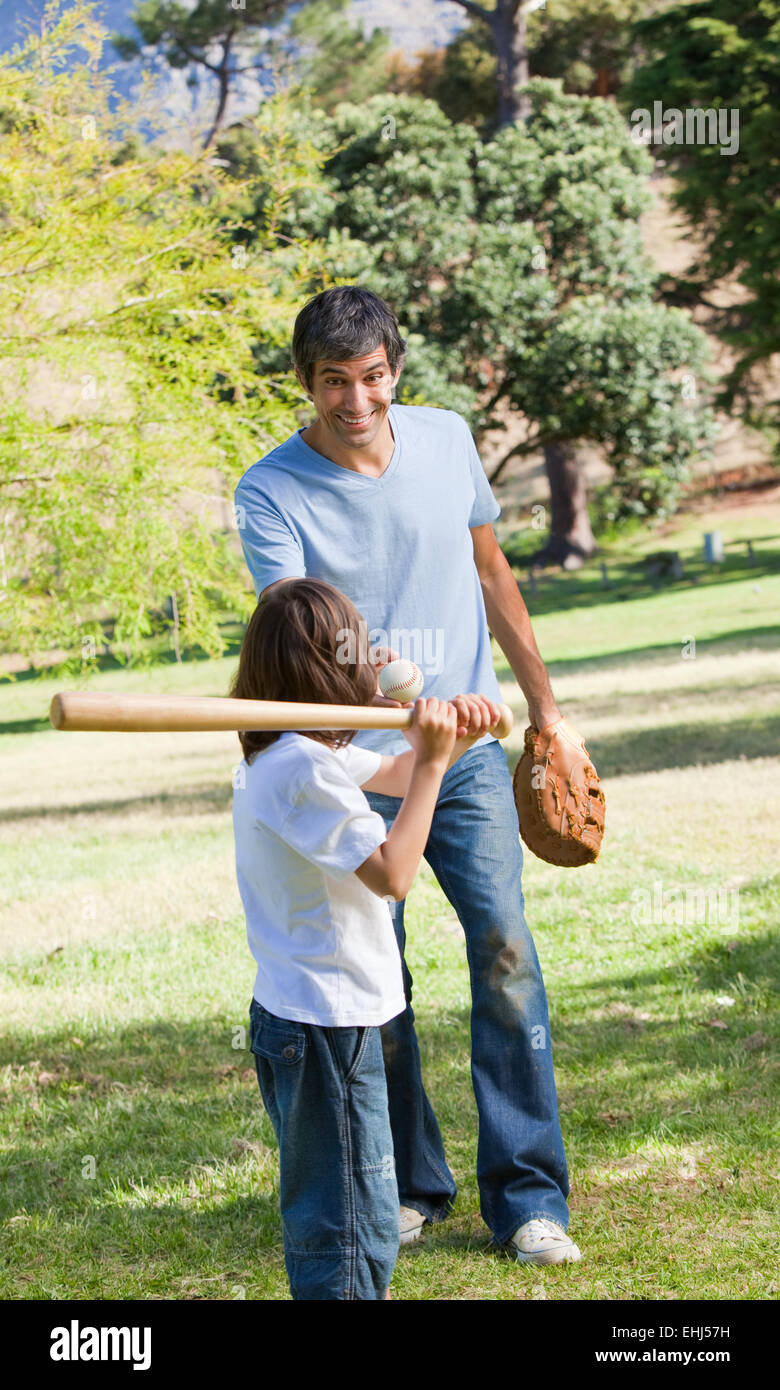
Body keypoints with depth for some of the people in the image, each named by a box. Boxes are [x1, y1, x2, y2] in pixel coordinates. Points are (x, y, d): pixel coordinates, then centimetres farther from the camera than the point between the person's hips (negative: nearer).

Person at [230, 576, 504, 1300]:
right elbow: (393, 873, -24)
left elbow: (392, 775, 23)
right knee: (355, 1221, -5)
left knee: (322, 1207, 23)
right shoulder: (303, 767, -23)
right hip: (328, 1024, -11)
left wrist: (443, 744, 4)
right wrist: (432, 764, -19)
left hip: (294, 1015, 11)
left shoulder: (295, 751, 9)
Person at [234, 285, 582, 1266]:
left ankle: (526, 1196, 2)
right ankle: (409, 1185, 22)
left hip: (469, 754, 2)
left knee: (506, 957, -6)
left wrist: (541, 705, 17)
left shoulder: (446, 438, 2)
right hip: (355, 766, -2)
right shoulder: (269, 492, -10)